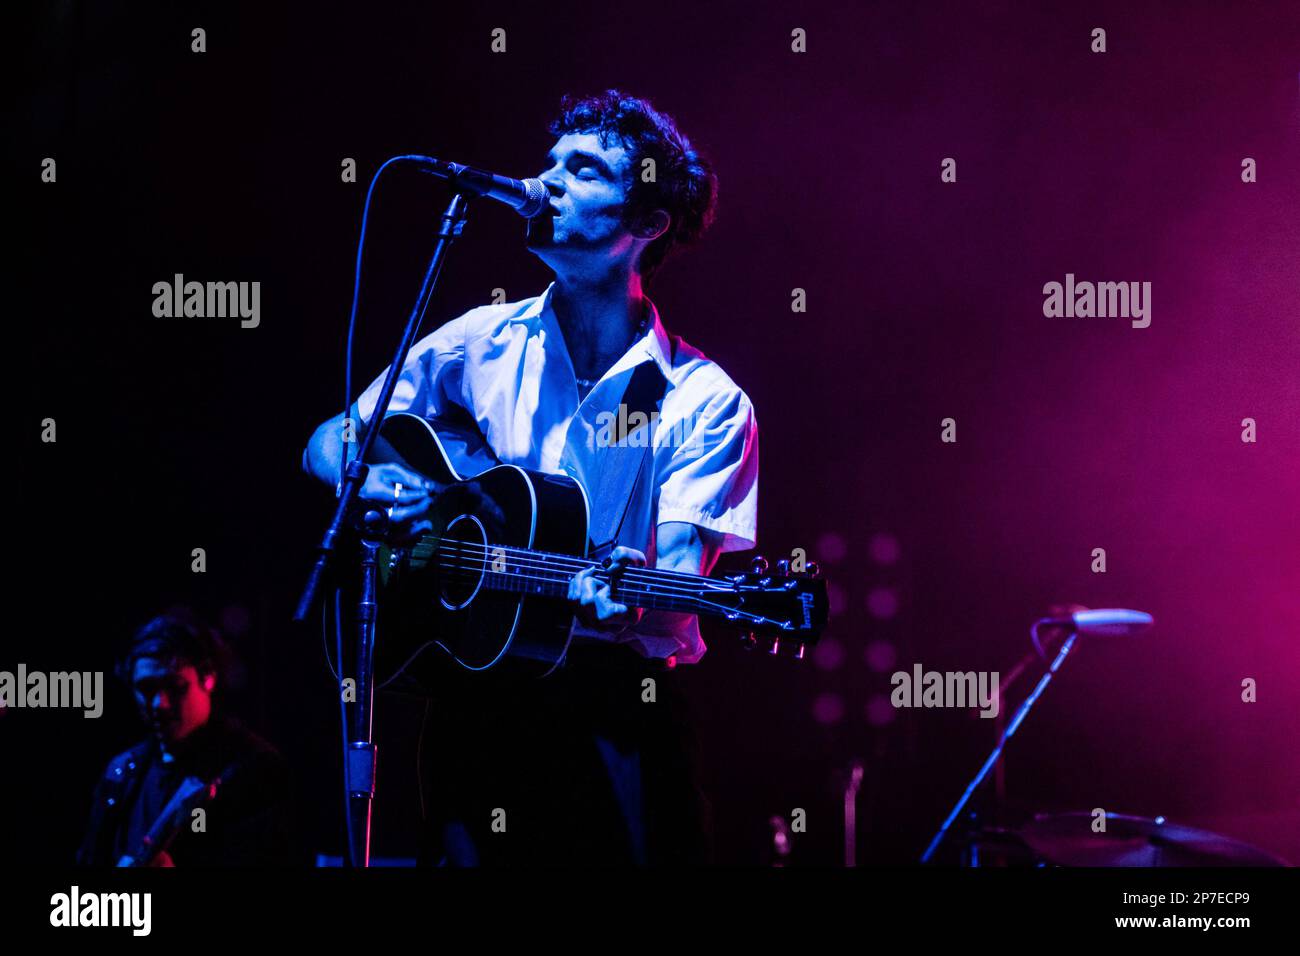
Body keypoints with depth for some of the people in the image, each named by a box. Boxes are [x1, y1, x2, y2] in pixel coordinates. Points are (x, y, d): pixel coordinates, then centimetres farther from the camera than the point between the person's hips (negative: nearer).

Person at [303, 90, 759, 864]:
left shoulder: (704, 401, -2)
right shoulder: (483, 344, 9)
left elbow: (680, 578, -11)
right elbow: (327, 445, 13)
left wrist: (628, 595, -34)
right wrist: (374, 481, -11)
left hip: (617, 708, -2)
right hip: (481, 691, 2)